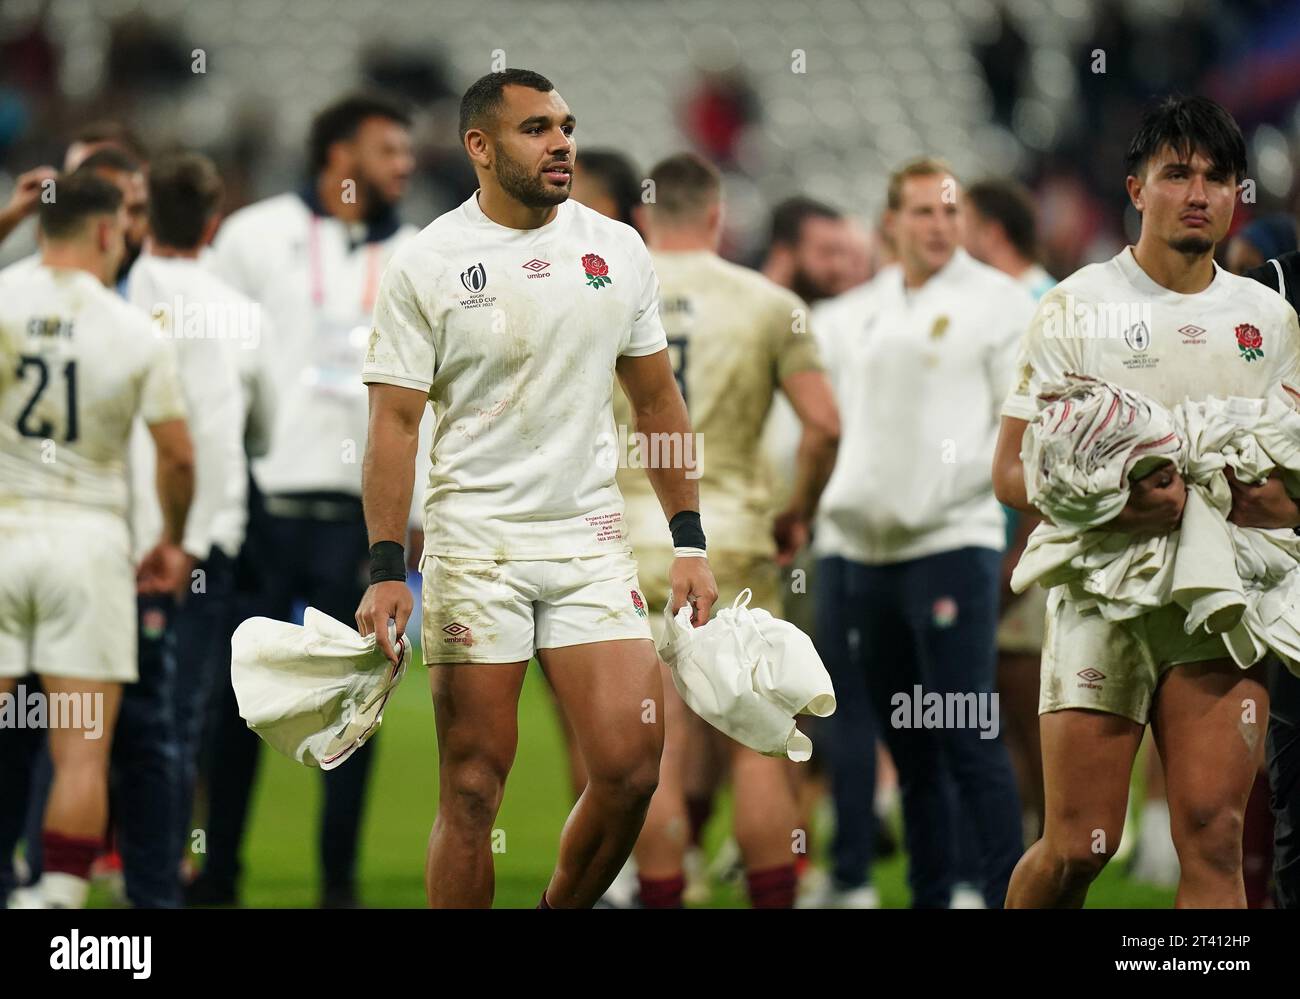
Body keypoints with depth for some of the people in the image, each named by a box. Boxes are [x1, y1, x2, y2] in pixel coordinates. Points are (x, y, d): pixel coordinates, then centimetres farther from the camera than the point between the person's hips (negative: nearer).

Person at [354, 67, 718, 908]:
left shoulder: (618, 250, 7)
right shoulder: (427, 264, -3)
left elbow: (657, 400, 15)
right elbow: (396, 423, -4)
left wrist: (690, 542, 10)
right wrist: (385, 570, -11)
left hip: (592, 539, 3)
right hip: (474, 540, -3)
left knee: (632, 768, -7)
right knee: (473, 788, -2)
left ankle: (561, 913, 16)